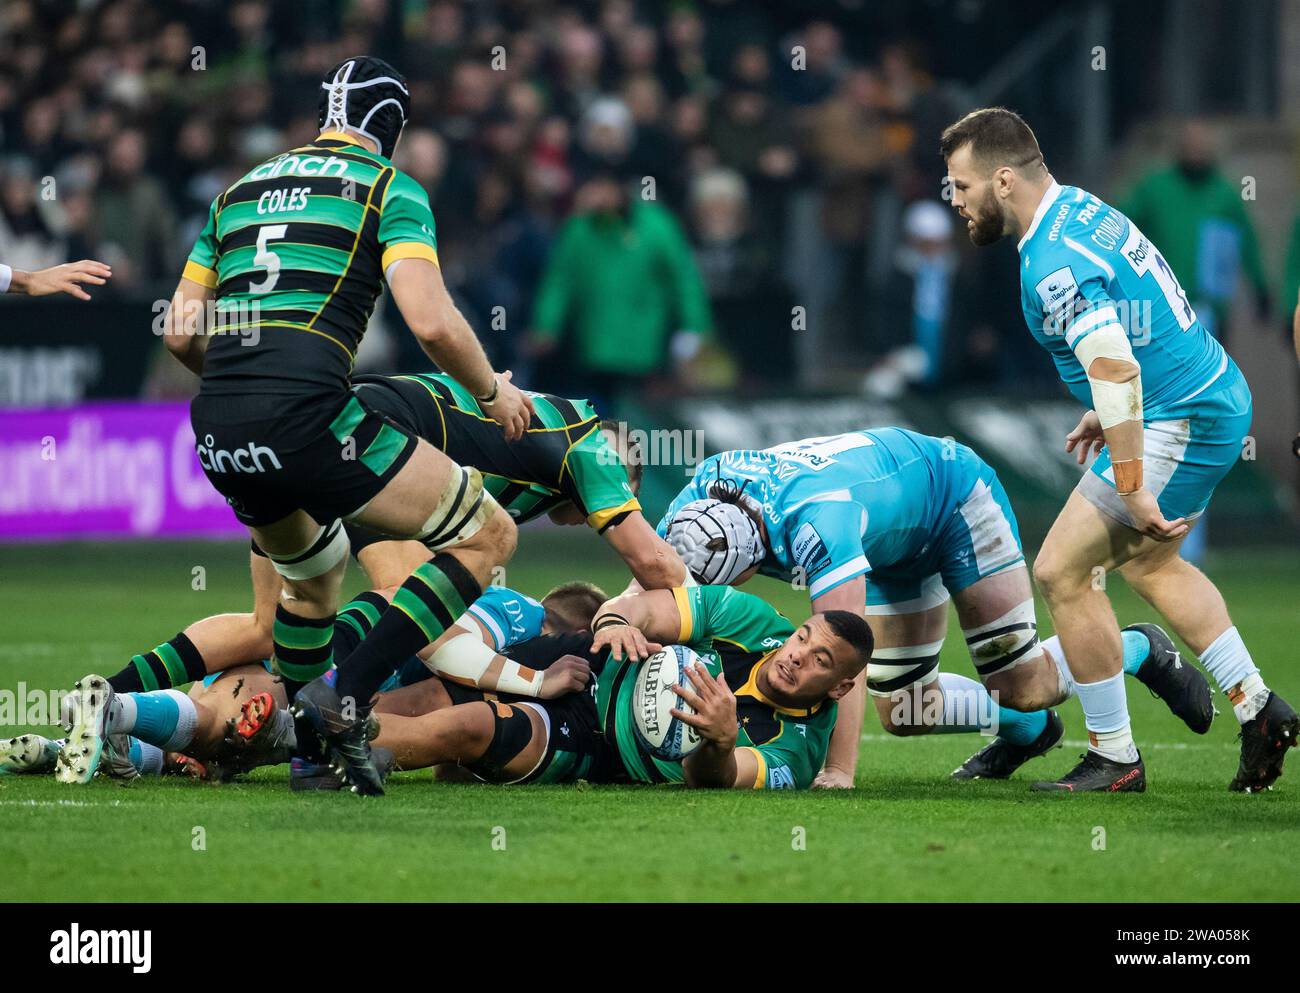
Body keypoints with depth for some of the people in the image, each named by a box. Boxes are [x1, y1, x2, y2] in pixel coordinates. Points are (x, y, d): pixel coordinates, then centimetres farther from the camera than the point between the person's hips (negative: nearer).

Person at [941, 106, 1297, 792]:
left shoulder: (1054, 266, -24)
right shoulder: (1081, 207, 9)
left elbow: (1116, 372, -31)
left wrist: (1132, 491, -30)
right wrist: (1109, 413, 26)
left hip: (1179, 424, -11)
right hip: (1217, 395, 11)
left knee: (1062, 571, -6)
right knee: (1146, 562, 28)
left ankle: (1114, 758, 3)